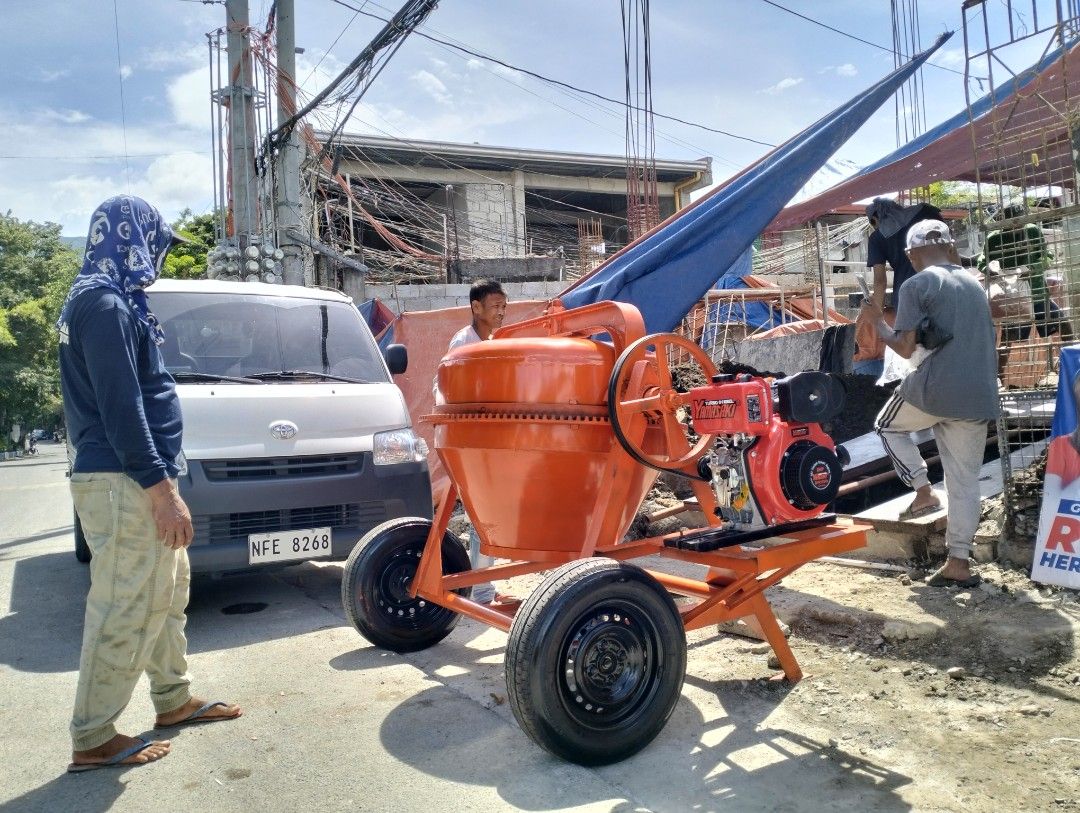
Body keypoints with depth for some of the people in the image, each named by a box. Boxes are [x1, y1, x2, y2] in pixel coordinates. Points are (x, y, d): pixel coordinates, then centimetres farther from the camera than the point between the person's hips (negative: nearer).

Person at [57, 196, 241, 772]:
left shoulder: (108, 299, 16)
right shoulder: (105, 303, -15)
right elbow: (119, 406, -21)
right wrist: (160, 487, -21)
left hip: (136, 479, 11)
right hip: (125, 483, -11)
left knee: (168, 593, 18)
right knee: (125, 612, -2)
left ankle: (174, 700, 31)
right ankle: (93, 740, 10)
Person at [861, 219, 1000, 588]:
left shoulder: (916, 286, -4)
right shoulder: (974, 283, 18)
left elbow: (905, 347, -8)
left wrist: (877, 321, 7)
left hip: (935, 388, -6)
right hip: (980, 395, 6)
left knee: (888, 425, 24)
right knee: (965, 481, 11)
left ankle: (923, 492, 10)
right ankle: (959, 562, 14)